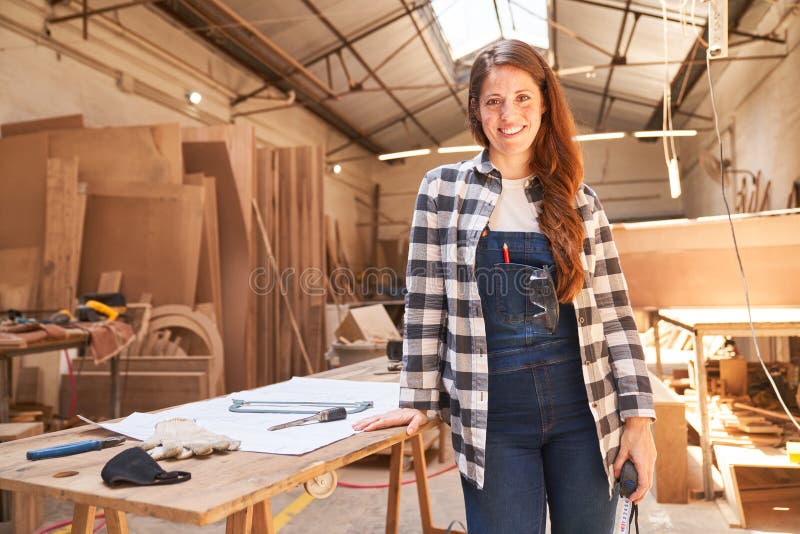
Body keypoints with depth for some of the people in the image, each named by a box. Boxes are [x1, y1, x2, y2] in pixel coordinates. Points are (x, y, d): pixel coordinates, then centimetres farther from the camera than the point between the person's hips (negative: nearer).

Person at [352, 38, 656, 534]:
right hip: (491, 414, -2)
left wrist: (638, 416, 0)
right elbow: (426, 304, 1)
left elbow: (614, 312, 4)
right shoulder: (444, 189, 0)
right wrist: (421, 399, 1)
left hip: (582, 407, 2)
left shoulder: (579, 199, 6)